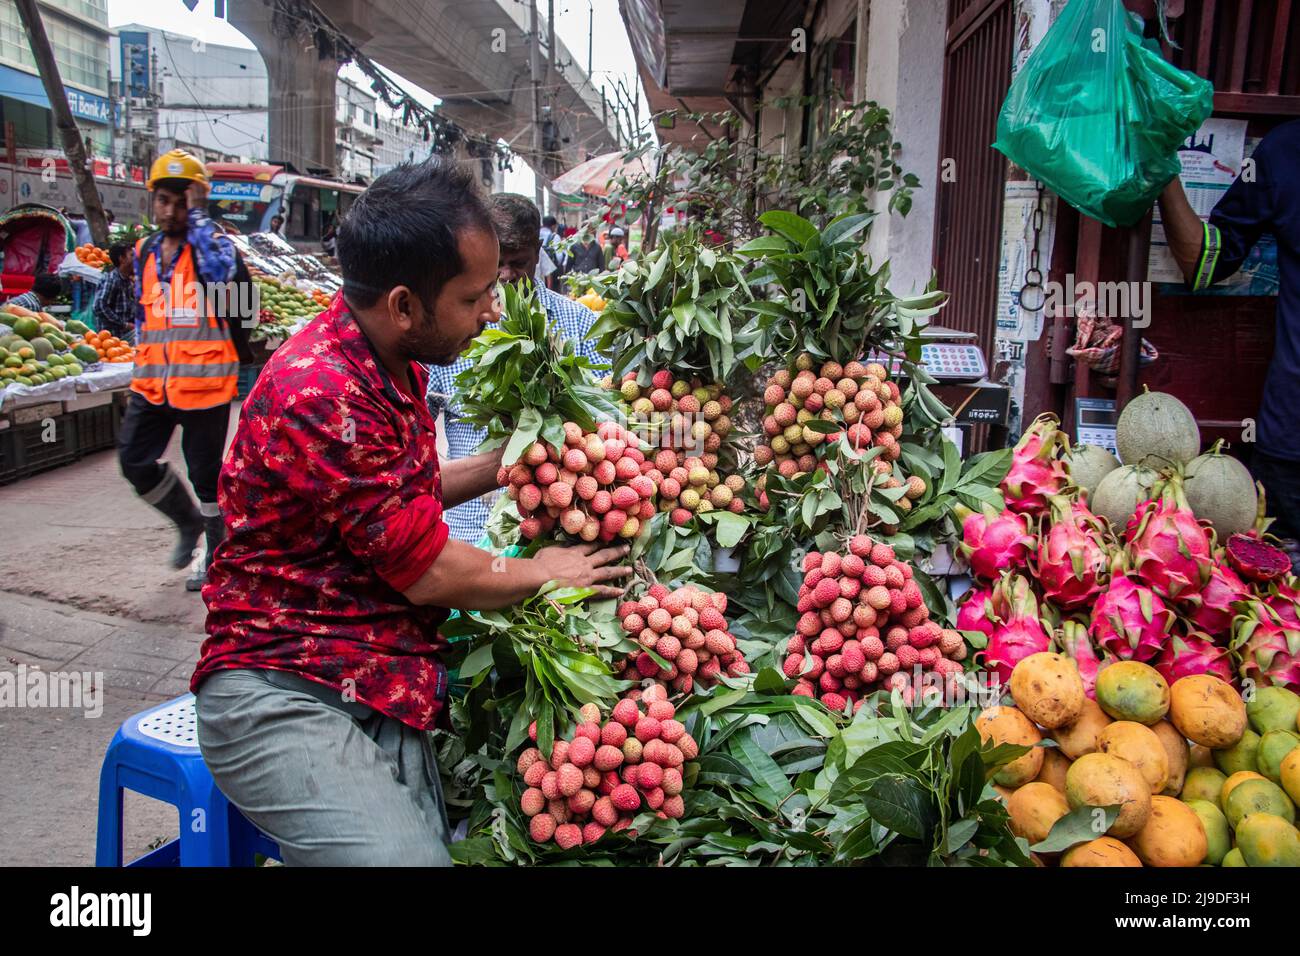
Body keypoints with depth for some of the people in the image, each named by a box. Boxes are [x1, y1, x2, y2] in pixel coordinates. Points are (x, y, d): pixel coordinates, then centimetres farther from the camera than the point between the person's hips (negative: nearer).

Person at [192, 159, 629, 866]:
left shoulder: (392, 362, 10)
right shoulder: (321, 395, -22)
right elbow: (430, 574, -14)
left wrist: (503, 463, 12)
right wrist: (541, 572, 3)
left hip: (383, 687, 9)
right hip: (287, 696, -8)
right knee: (407, 857, -24)